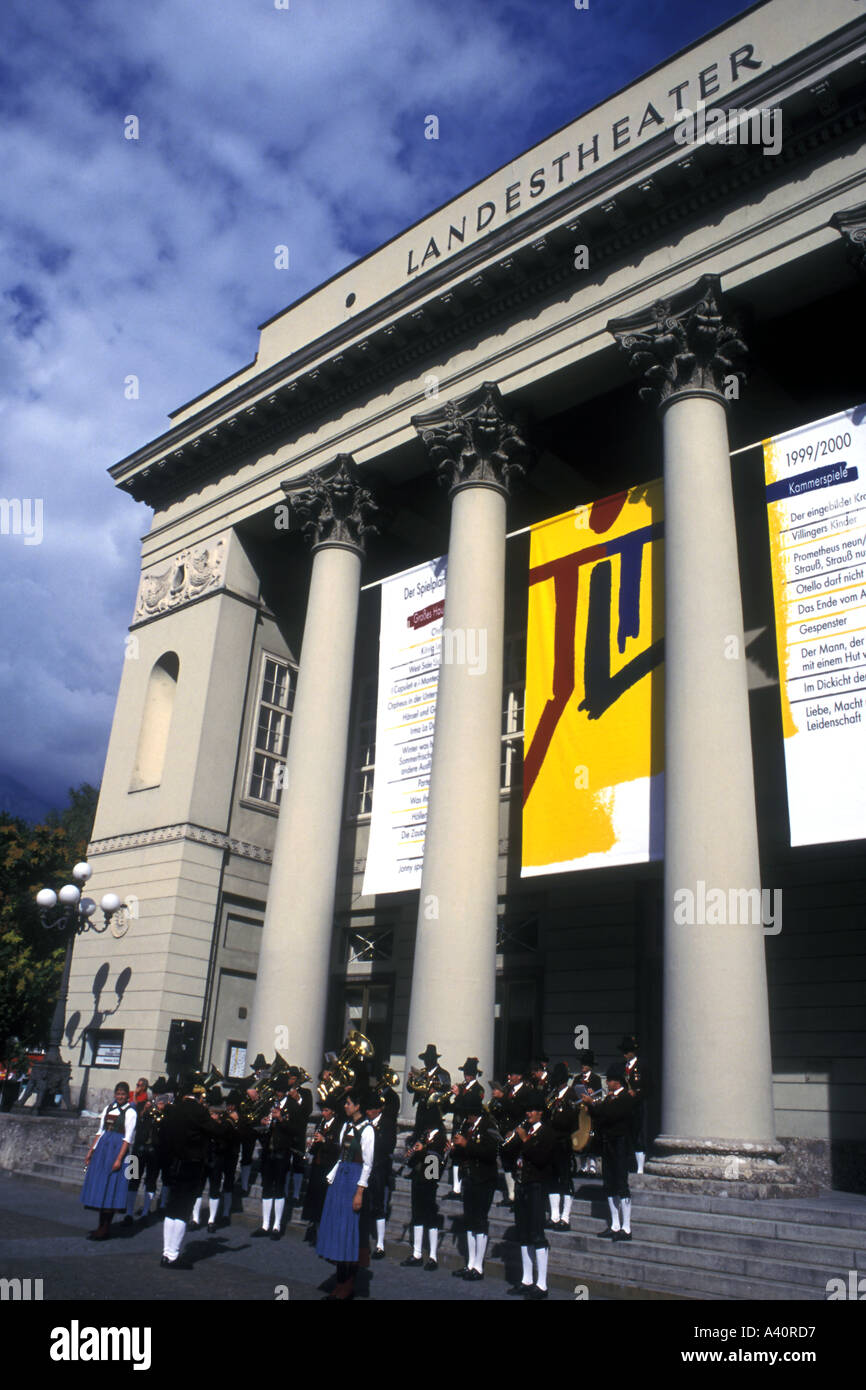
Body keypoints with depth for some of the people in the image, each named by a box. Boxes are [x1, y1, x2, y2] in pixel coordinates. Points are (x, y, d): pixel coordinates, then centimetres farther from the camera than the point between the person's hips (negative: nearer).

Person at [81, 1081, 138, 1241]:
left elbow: (128, 1138, -10)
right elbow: (100, 1131, 17)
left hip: (118, 1149, -7)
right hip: (102, 1148, 7)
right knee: (99, 1187, 8)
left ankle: (104, 1230, 0)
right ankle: (101, 1226, 16)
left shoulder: (130, 1112, -6)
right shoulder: (109, 1108, 12)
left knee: (110, 1188, -6)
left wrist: (119, 1159, -17)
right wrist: (91, 1150, 11)